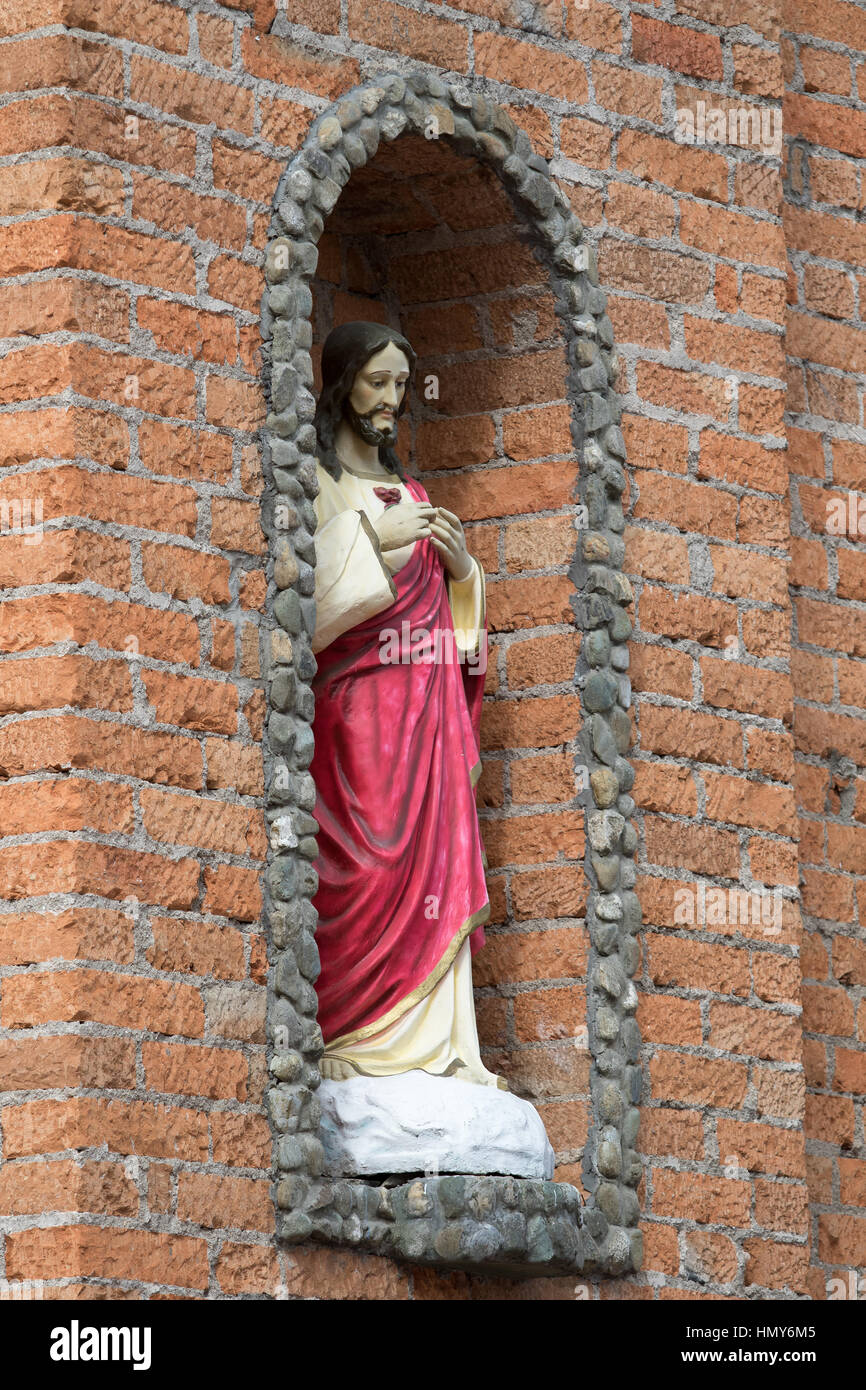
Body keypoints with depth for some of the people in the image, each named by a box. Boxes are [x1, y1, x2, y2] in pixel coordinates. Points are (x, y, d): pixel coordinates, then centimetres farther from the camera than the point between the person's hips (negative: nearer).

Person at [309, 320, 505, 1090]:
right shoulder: (317, 479, 1)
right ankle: (351, 1041, -11)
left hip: (429, 700, 7)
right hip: (358, 700, -7)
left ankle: (435, 1040, 1)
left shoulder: (408, 490, 20)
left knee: (434, 856, 1)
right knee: (363, 865, -12)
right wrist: (370, 536, -15)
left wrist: (462, 567, 4)